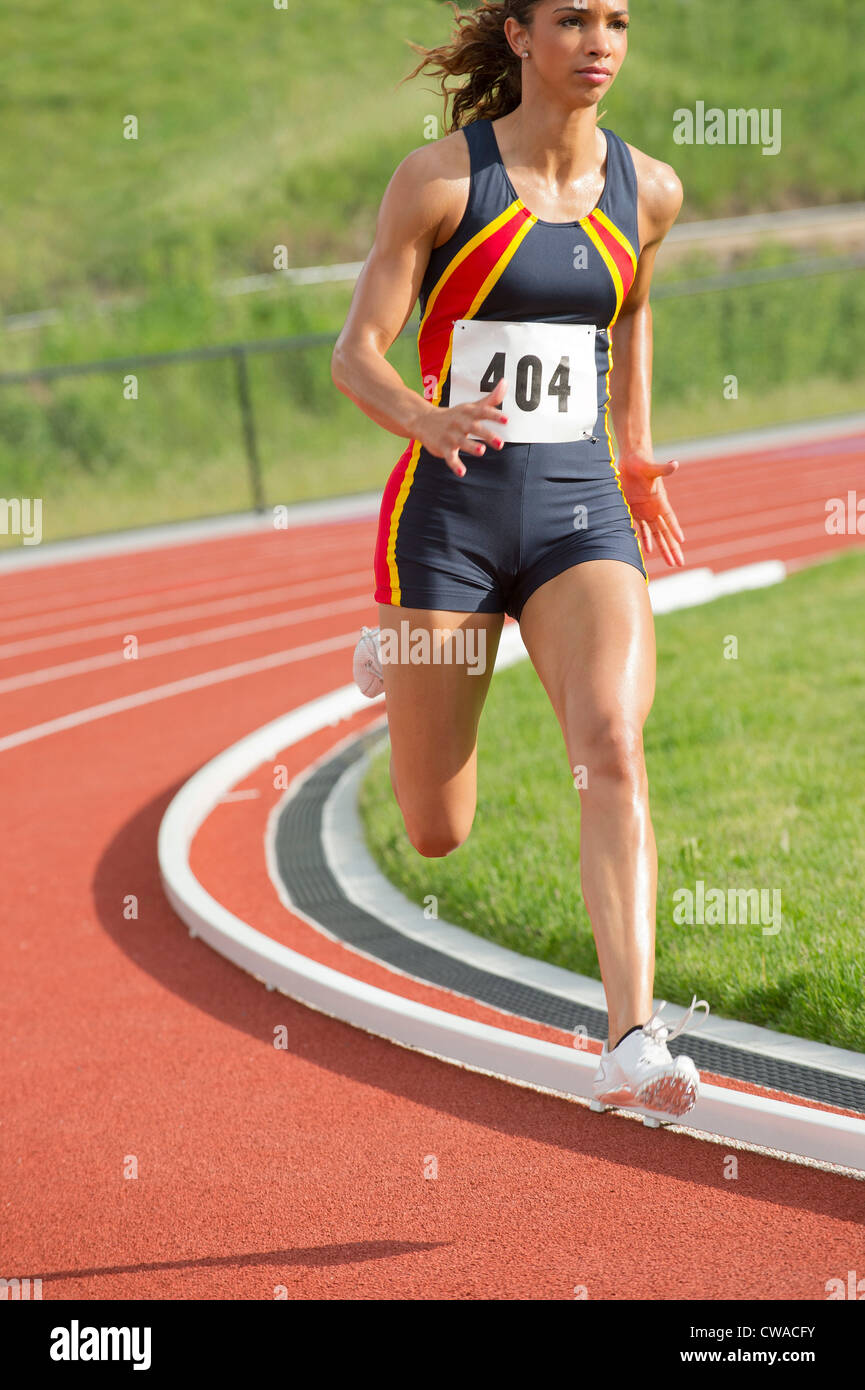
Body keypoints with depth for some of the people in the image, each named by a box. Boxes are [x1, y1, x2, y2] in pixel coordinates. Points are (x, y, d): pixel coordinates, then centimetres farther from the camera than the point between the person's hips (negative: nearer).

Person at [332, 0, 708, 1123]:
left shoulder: (648, 189, 4)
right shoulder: (441, 177, -7)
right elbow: (355, 354, -8)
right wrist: (427, 420, -28)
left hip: (581, 512, 2)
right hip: (450, 510, -2)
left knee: (614, 749, -24)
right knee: (437, 837, 9)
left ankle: (634, 1044, -30)